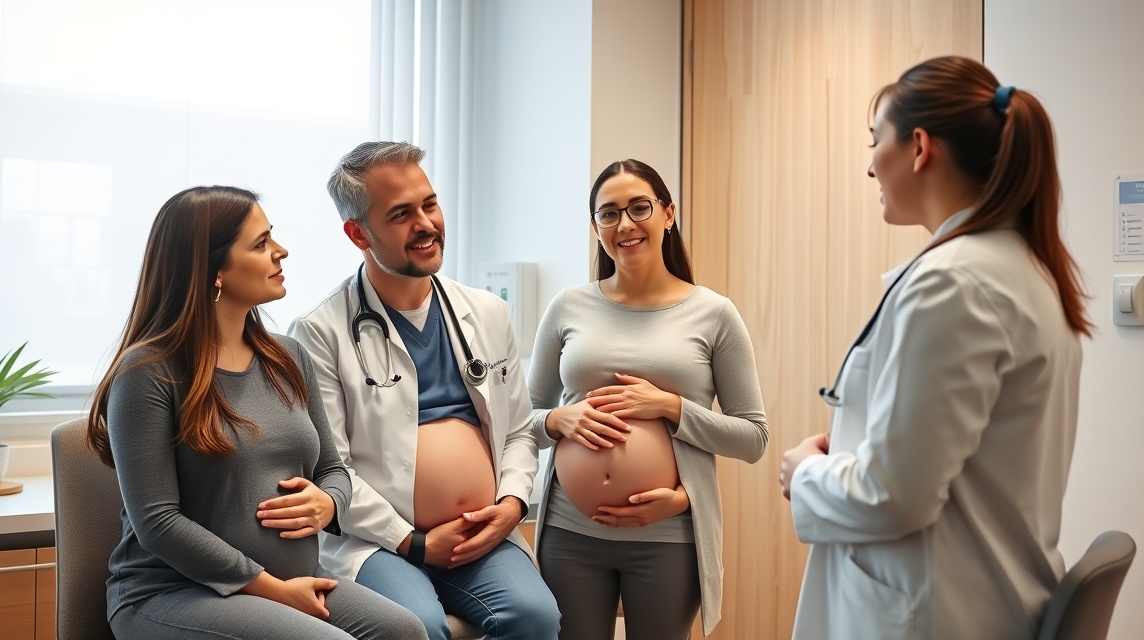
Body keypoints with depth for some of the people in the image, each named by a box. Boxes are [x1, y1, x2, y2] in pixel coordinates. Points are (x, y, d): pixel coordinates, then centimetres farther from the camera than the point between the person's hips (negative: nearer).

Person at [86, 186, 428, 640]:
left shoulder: (288, 358, 8)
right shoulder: (148, 371, -10)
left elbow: (332, 468, 15)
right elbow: (157, 523, -15)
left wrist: (327, 504, -8)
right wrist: (272, 588, -15)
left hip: (294, 584, 6)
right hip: (174, 594, -5)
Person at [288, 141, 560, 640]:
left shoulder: (488, 314, 11)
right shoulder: (321, 332, -4)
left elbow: (518, 432, 15)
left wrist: (511, 502, -3)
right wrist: (412, 542, -10)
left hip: (484, 539, 4)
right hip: (379, 541, -3)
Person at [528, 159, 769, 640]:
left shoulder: (713, 314, -3)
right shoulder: (568, 307, 2)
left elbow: (753, 437, -1)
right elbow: (524, 419, 10)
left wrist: (671, 407, -15)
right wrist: (559, 420, -11)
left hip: (668, 537, -1)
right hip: (570, 532, 2)